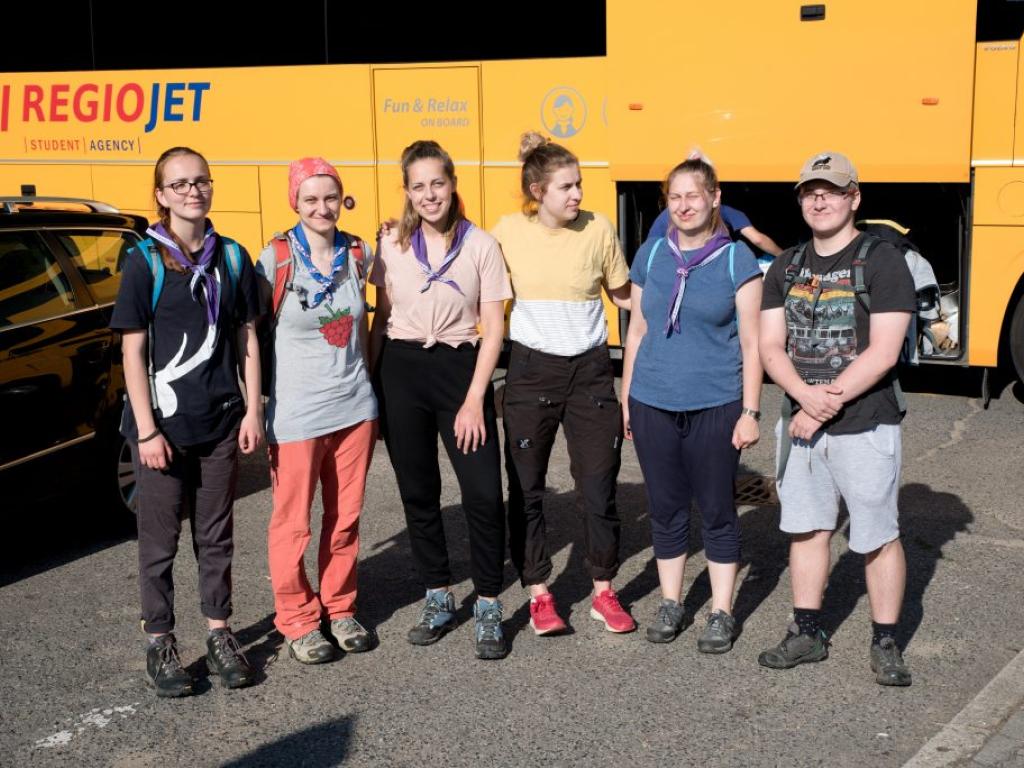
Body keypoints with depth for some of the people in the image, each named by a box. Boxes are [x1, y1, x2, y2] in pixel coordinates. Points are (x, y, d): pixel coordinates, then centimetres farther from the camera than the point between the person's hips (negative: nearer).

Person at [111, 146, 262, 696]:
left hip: (221, 423, 3)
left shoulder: (232, 257, 4)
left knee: (216, 534, 12)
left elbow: (247, 339, 8)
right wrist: (147, 430, -12)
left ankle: (219, 634, 24)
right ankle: (160, 644, 19)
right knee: (160, 539, 7)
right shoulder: (144, 261, -6)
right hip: (163, 424, -3)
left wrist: (252, 411, 1)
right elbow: (133, 351, -7)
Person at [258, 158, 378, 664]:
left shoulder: (358, 254, 3)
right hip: (296, 413, -4)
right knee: (293, 523, 6)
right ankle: (297, 621, 22)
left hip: (355, 407, 4)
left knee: (345, 518, 13)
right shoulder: (276, 259, -9)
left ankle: (339, 609, 29)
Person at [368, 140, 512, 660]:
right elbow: (382, 320, 11)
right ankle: (438, 598, 25)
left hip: (460, 368, -2)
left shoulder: (481, 245, -4)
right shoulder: (392, 245, 4)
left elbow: (493, 328, -5)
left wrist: (474, 399, -11)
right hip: (402, 371, 3)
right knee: (418, 491, 10)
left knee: (483, 493, -8)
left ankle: (488, 607, 8)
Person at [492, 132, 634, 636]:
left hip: (588, 370, 0)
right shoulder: (508, 232, -5)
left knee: (598, 486, 4)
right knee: (525, 489, 6)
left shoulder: (598, 230, -5)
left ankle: (604, 592, 21)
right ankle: (538, 594, 22)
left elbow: (623, 295, 8)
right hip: (530, 371, 0)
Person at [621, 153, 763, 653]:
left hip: (714, 406, -3)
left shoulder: (737, 260, -3)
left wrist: (750, 412, -7)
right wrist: (626, 398, 10)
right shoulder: (651, 255, 6)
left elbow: (751, 343, -3)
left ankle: (722, 613, 19)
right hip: (653, 405, 3)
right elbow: (637, 330, 11)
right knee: (665, 509, 11)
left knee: (717, 511, 6)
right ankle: (670, 604, 26)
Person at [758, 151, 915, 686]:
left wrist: (828, 403, -17)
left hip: (864, 426, -5)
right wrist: (805, 395, -16)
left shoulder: (882, 261, -8)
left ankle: (885, 644, 17)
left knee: (878, 537, 3)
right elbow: (771, 346, 2)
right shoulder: (786, 267, 8)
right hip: (800, 423, 5)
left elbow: (883, 352, -16)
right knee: (805, 528, 13)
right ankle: (807, 634, 26)